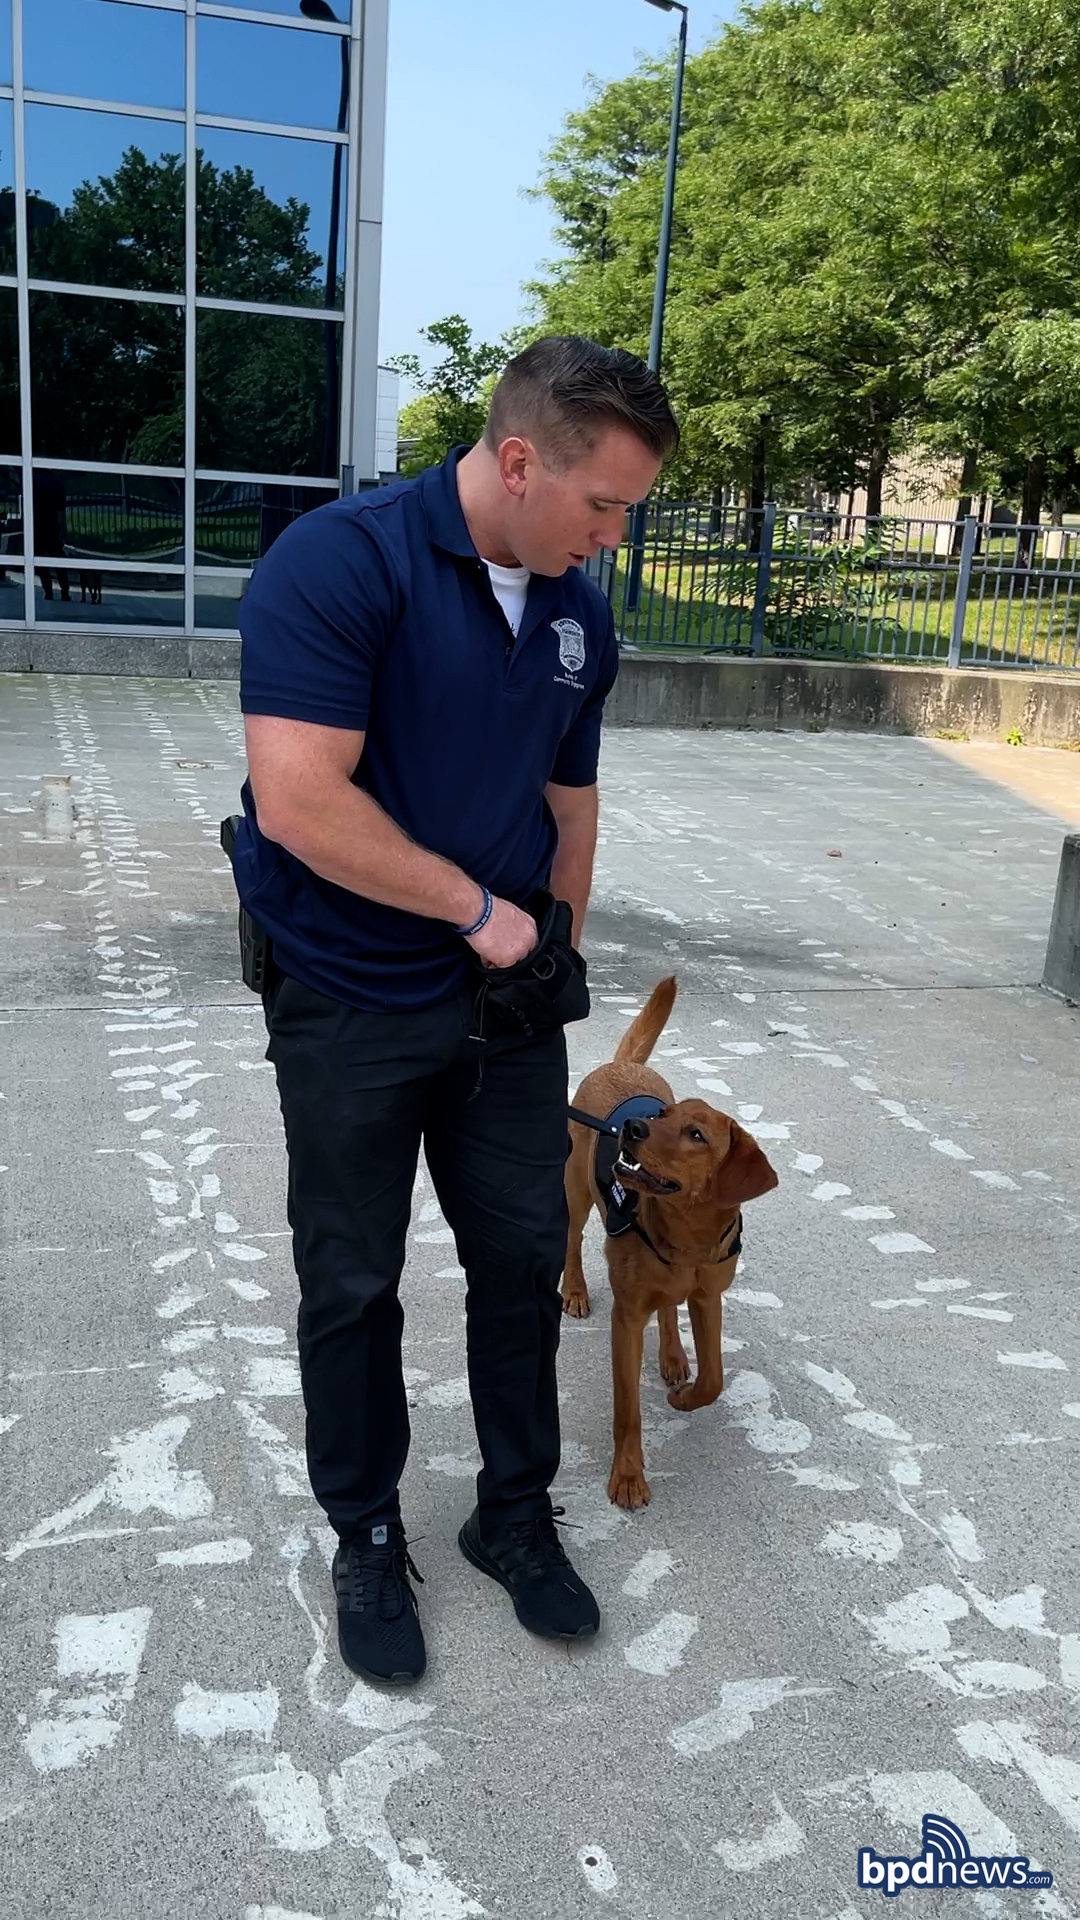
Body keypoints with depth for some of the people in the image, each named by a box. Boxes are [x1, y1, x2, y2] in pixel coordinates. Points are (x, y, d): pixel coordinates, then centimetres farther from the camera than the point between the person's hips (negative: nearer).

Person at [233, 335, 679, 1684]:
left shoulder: (580, 615, 2)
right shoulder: (338, 563, -19)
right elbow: (299, 804, -28)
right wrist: (479, 911, -19)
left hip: (505, 1005, 6)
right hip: (350, 1010, -5)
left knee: (524, 1262, 14)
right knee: (352, 1288, 10)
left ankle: (515, 1516, 35)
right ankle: (367, 1539, 33)